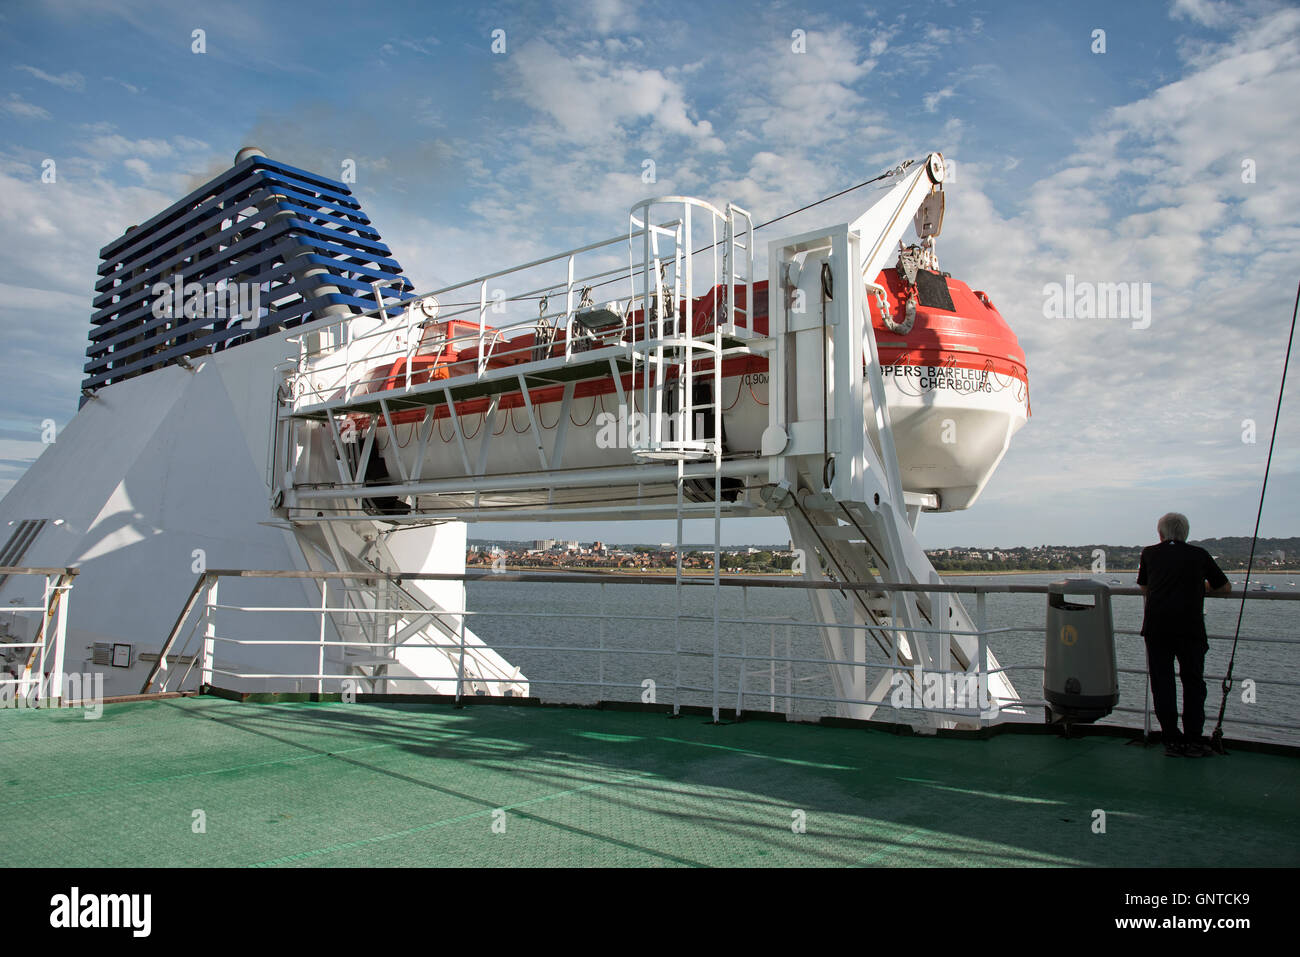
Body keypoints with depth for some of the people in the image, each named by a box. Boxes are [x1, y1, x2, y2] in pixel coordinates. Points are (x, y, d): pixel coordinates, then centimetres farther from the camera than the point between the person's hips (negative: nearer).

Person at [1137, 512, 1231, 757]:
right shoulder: (1199, 554, 10)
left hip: (1156, 625, 0)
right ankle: (1193, 741, 10)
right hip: (1190, 626, 0)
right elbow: (1226, 587, 22)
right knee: (1193, 682, 10)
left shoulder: (1149, 553, 13)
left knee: (1162, 683, 6)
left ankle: (1172, 741, 7)